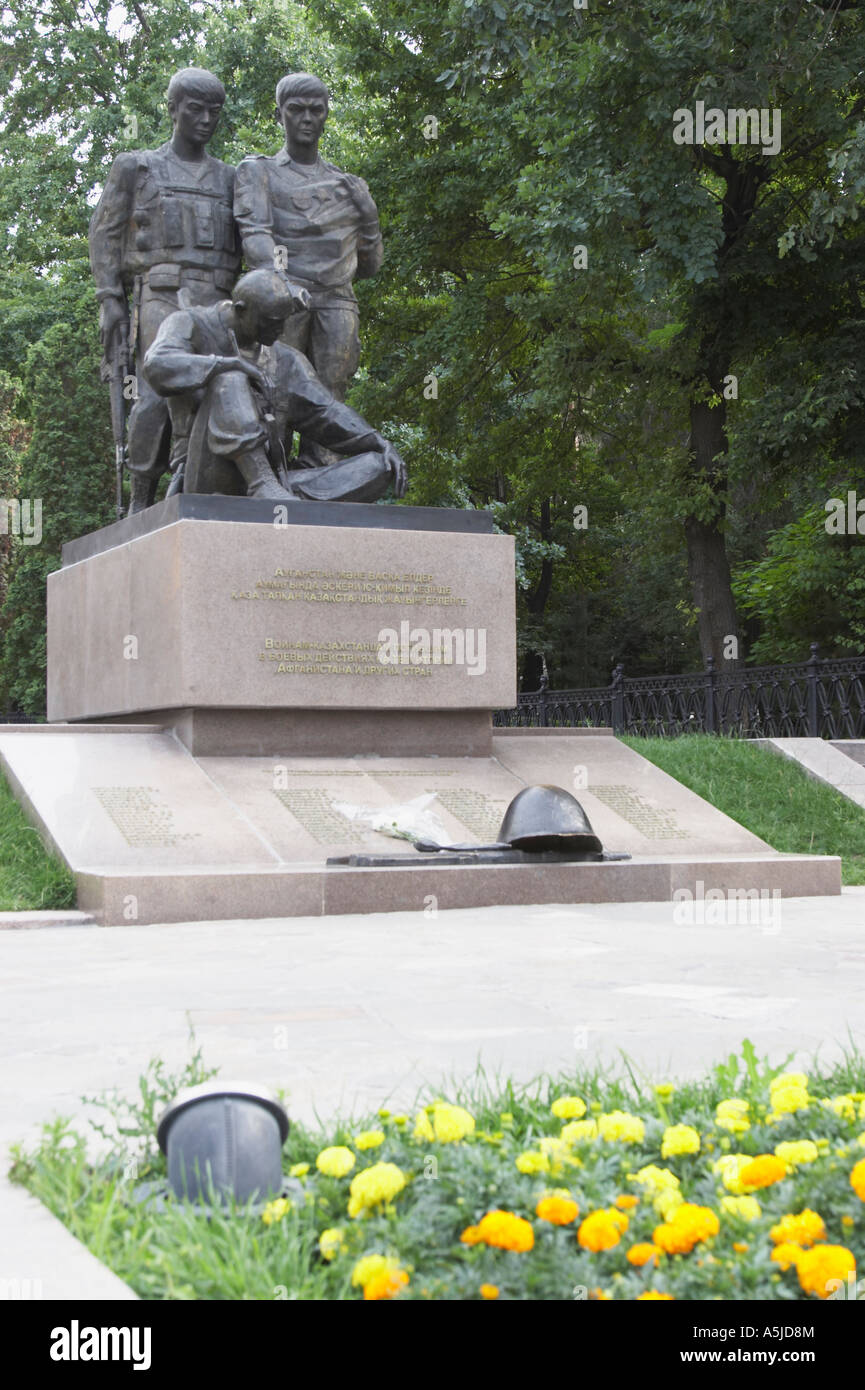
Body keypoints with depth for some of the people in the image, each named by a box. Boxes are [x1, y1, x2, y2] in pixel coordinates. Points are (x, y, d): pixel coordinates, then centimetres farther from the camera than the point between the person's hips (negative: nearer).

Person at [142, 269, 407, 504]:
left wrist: (383, 446, -3)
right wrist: (230, 364, -27)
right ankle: (263, 482, -36)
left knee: (377, 469, -8)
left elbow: (326, 413, 12)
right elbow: (159, 367, -19)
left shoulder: (284, 360, 17)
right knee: (230, 380, -28)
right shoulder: (190, 325, 2)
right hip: (215, 483, -5)